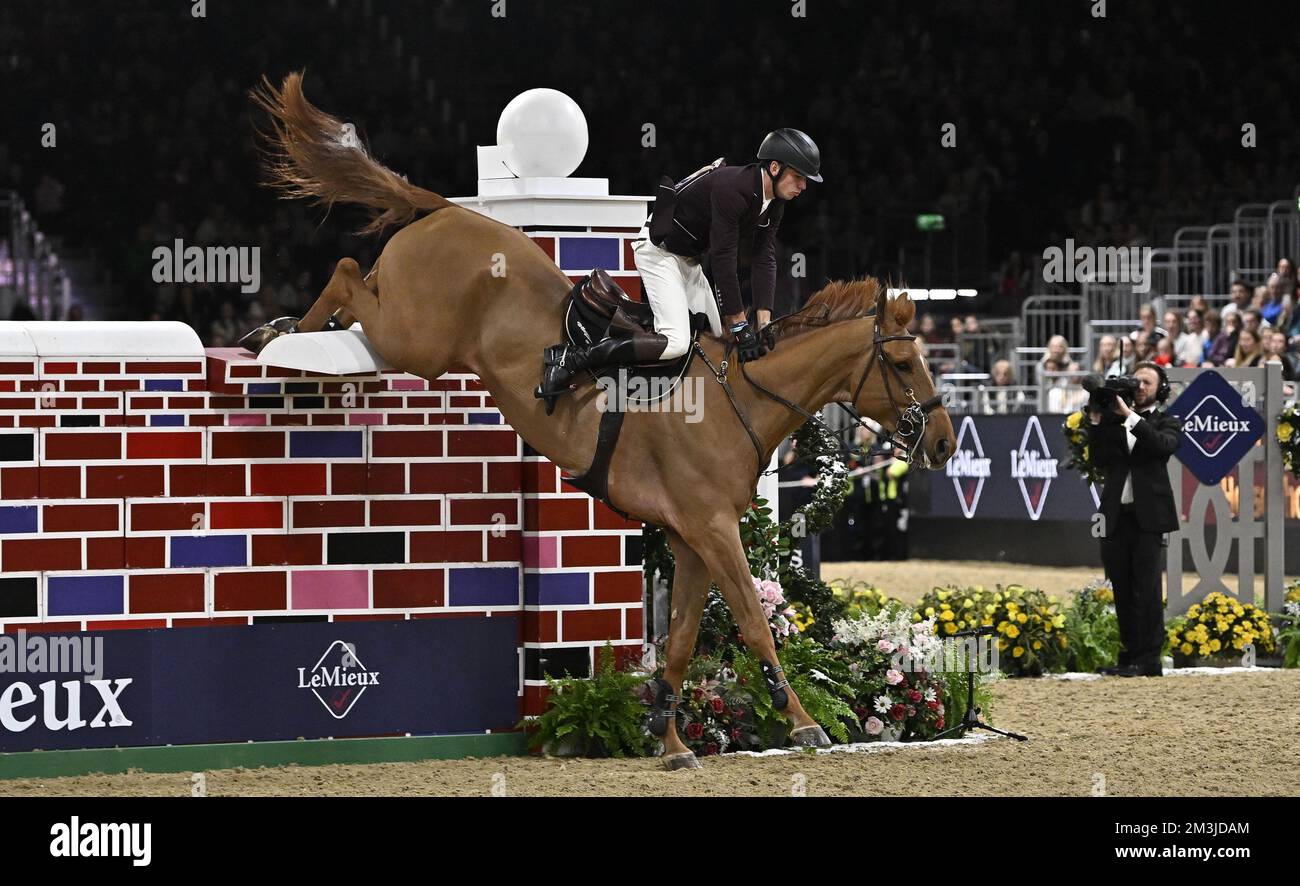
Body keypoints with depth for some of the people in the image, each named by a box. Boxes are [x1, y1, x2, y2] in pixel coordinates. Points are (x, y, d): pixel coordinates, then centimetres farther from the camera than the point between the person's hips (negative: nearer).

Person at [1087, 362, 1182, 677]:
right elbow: (1100, 459, 3)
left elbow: (1162, 445, -14)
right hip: (1116, 516, 4)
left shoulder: (1167, 423, 8)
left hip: (1148, 517, -4)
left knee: (1146, 588, -7)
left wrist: (1129, 416, -16)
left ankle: (1149, 659, -8)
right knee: (1122, 590, 6)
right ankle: (1129, 655, 11)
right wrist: (1097, 420, -5)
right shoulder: (1113, 422, 15)